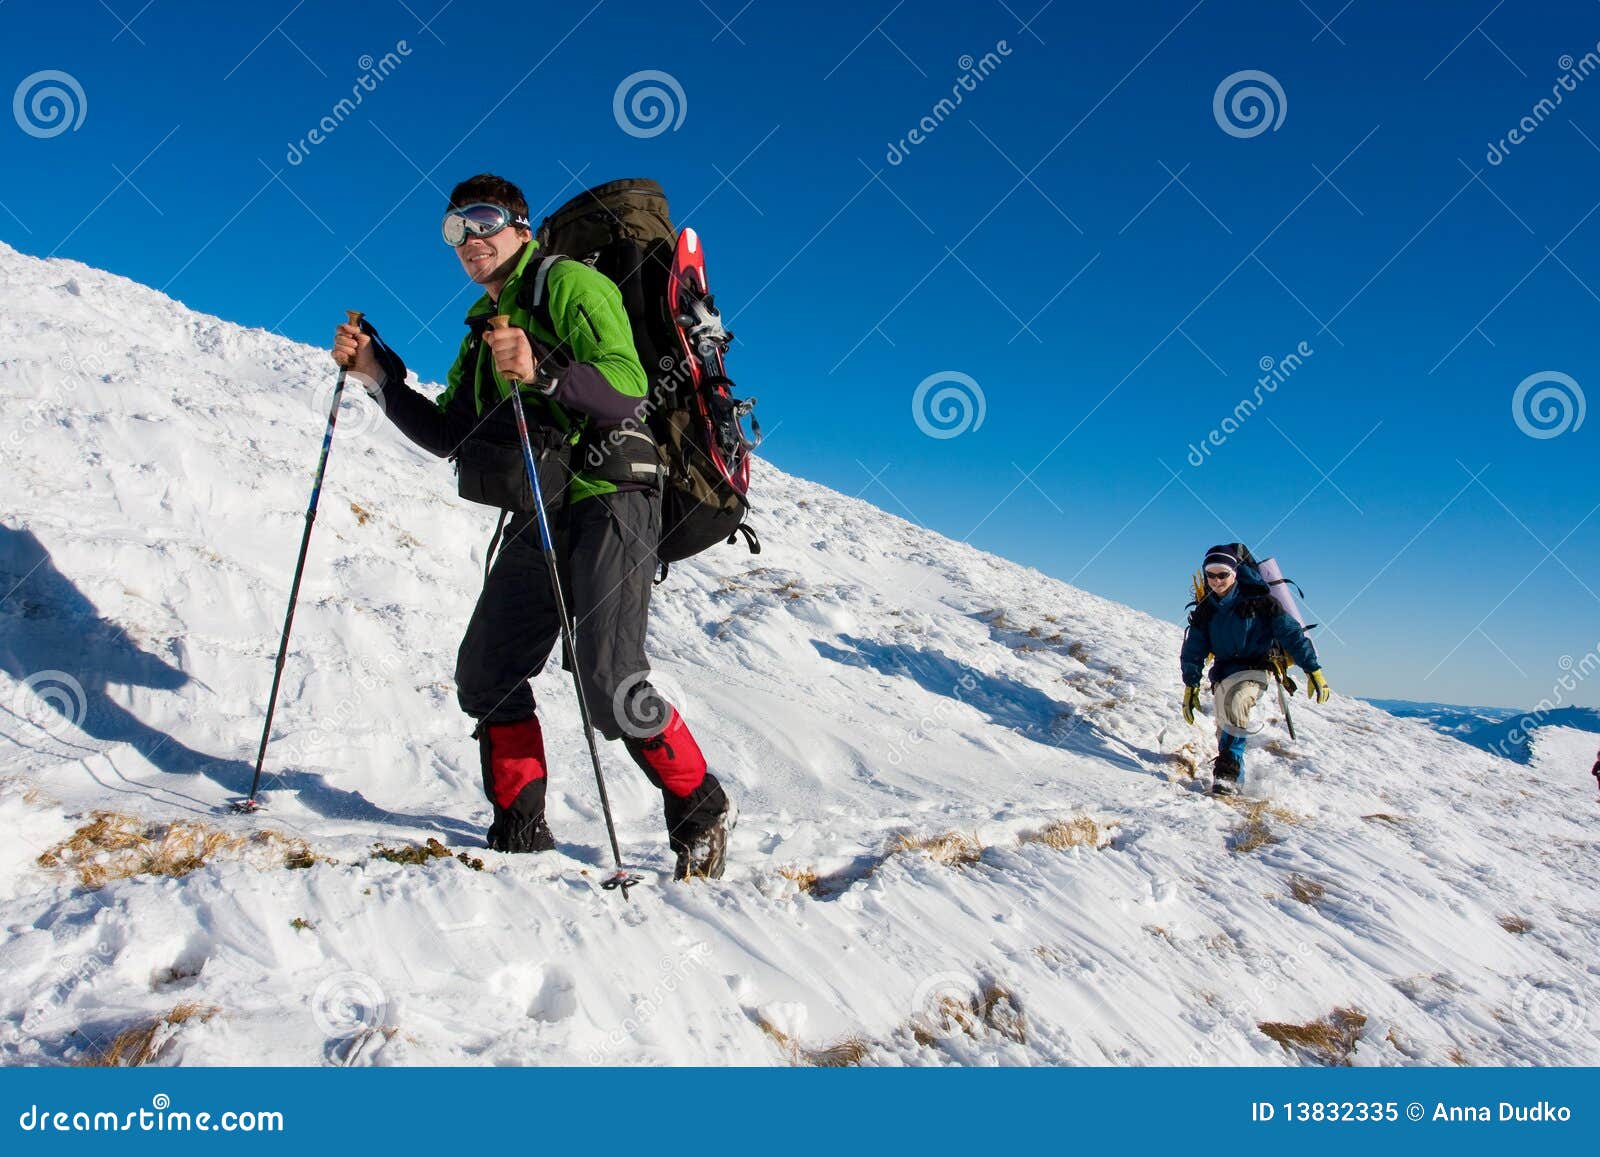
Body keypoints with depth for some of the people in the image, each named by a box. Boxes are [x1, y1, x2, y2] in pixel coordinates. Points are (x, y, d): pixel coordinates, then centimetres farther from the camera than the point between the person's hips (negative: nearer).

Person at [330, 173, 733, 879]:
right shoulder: (483, 328, 23)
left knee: (609, 685, -17)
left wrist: (544, 373, -34)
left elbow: (626, 389, -18)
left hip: (607, 502, -8)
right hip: (536, 519, 8)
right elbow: (449, 436, 20)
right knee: (486, 674, 2)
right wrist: (377, 374, 11)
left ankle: (700, 810, 2)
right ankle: (520, 830, 13)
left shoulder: (569, 285, -2)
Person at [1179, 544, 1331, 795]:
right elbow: (1193, 651, 10)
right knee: (1225, 731, 6)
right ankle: (1235, 777, 28)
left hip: (1254, 670, -6)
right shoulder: (1205, 610, 4)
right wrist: (1190, 686, 5)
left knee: (1236, 705, -34)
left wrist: (1314, 671, -9)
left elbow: (1291, 634, -8)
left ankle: (1228, 772, -35)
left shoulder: (1258, 601, -10)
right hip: (1222, 674, 6)